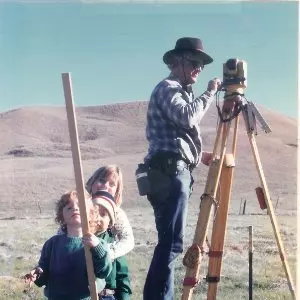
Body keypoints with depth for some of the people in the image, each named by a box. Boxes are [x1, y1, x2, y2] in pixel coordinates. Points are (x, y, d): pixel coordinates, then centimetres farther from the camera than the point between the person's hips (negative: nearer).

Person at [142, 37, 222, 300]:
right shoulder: (167, 88, -3)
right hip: (170, 173, -10)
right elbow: (187, 117, -21)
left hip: (176, 172, 10)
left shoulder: (182, 92, 26)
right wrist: (210, 93, -10)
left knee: (168, 242, 9)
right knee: (171, 243, -15)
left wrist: (200, 155, 18)